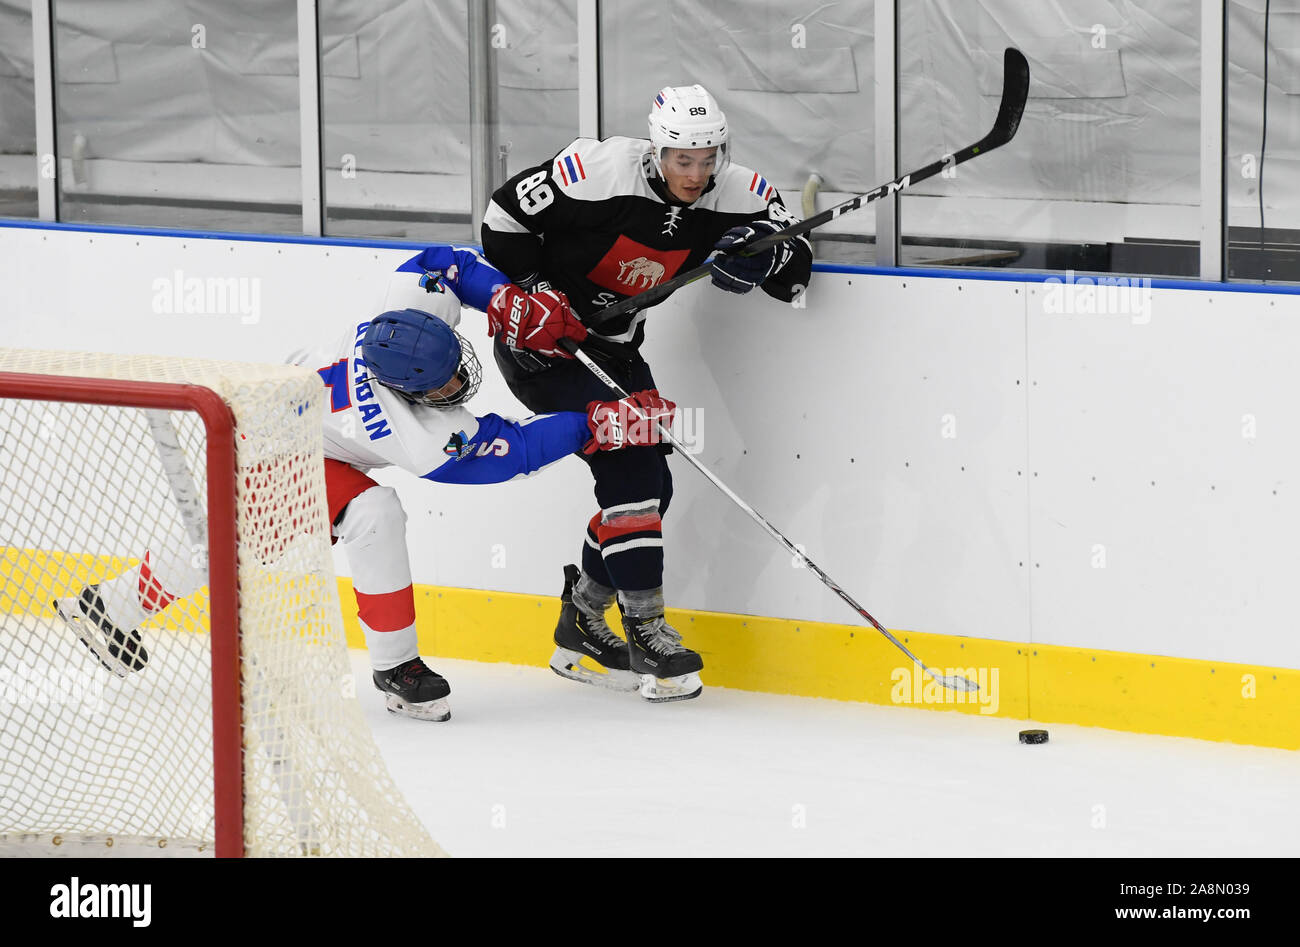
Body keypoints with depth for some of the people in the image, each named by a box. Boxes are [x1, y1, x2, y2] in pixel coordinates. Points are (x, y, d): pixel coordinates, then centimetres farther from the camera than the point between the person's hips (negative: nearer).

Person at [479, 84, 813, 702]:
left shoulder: (737, 194, -10)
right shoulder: (600, 173, -27)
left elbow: (796, 272, -10)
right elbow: (505, 217, -18)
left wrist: (761, 254, -32)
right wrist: (531, 294, -20)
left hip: (612, 347, 7)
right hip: (537, 341, -7)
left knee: (650, 482, 8)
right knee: (627, 465, -18)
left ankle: (582, 617, 26)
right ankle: (646, 630, -14)